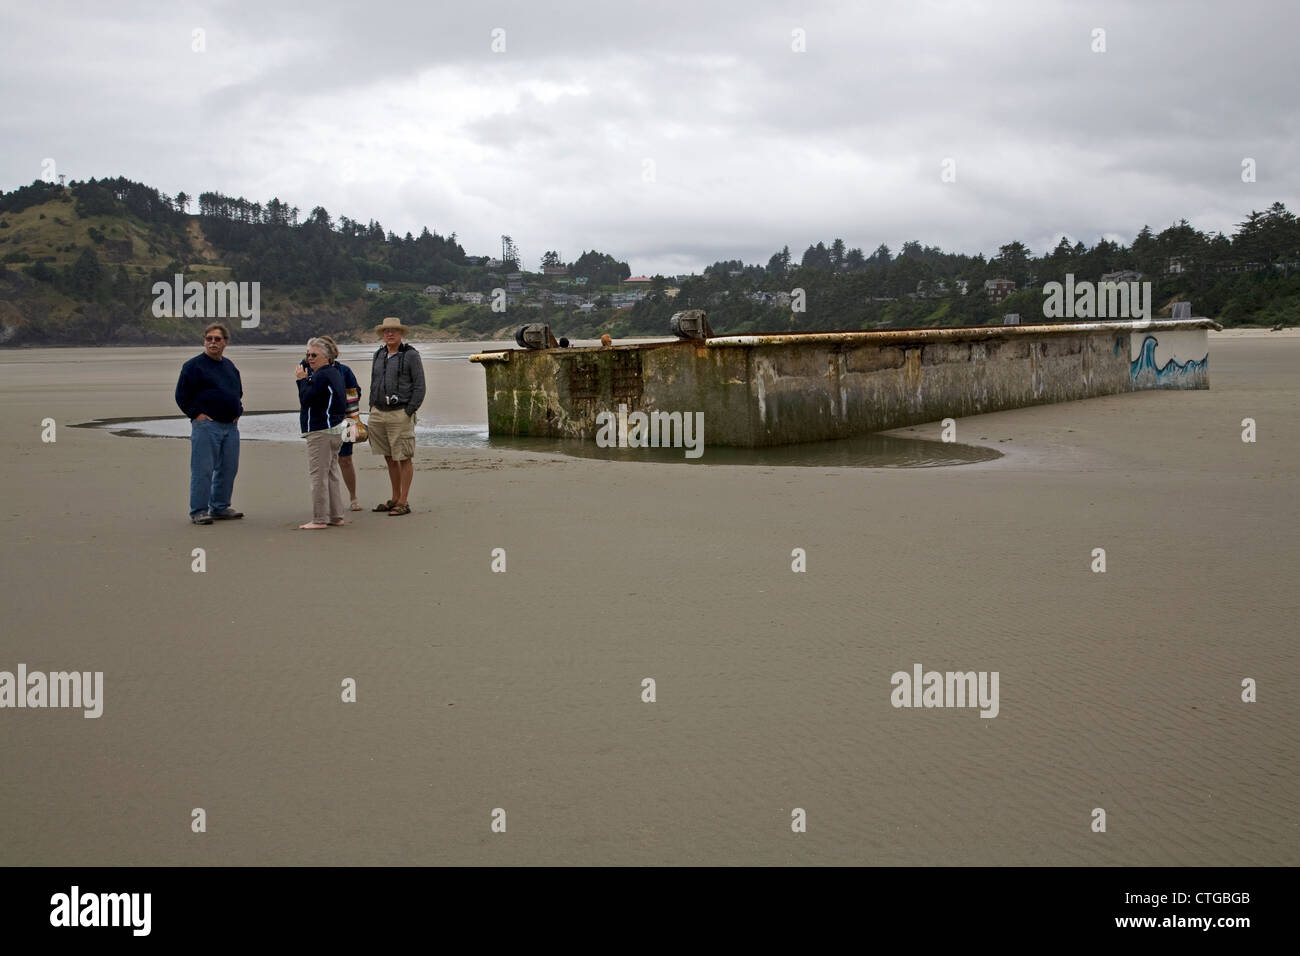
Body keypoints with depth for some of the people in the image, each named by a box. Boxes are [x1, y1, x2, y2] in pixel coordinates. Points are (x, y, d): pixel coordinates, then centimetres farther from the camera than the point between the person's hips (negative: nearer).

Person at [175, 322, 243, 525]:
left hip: (230, 426, 7)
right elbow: (182, 396, -6)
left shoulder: (229, 366, 17)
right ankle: (198, 511, -2)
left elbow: (238, 392, 30)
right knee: (203, 470, -7)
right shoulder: (193, 365, -4)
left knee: (228, 469, 10)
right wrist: (197, 414, -11)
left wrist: (238, 412, 16)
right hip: (206, 425, -7)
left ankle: (220, 507, 20)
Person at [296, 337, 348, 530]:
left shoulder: (322, 376, -17)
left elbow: (305, 400, -19)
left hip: (321, 432, -11)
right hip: (335, 429, 11)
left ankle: (319, 519, -7)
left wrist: (302, 379, -8)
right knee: (332, 472, 14)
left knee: (318, 475, -7)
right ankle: (336, 516, 17)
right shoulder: (334, 373, 16)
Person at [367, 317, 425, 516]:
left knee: (404, 458, -2)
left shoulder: (411, 355, -5)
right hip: (378, 413, 6)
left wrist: (409, 412, -13)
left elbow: (419, 387, -7)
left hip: (400, 414, -6)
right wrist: (372, 410, 14)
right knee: (389, 458, 11)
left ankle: (403, 503, 1)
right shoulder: (378, 355, 13)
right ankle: (395, 498, 21)